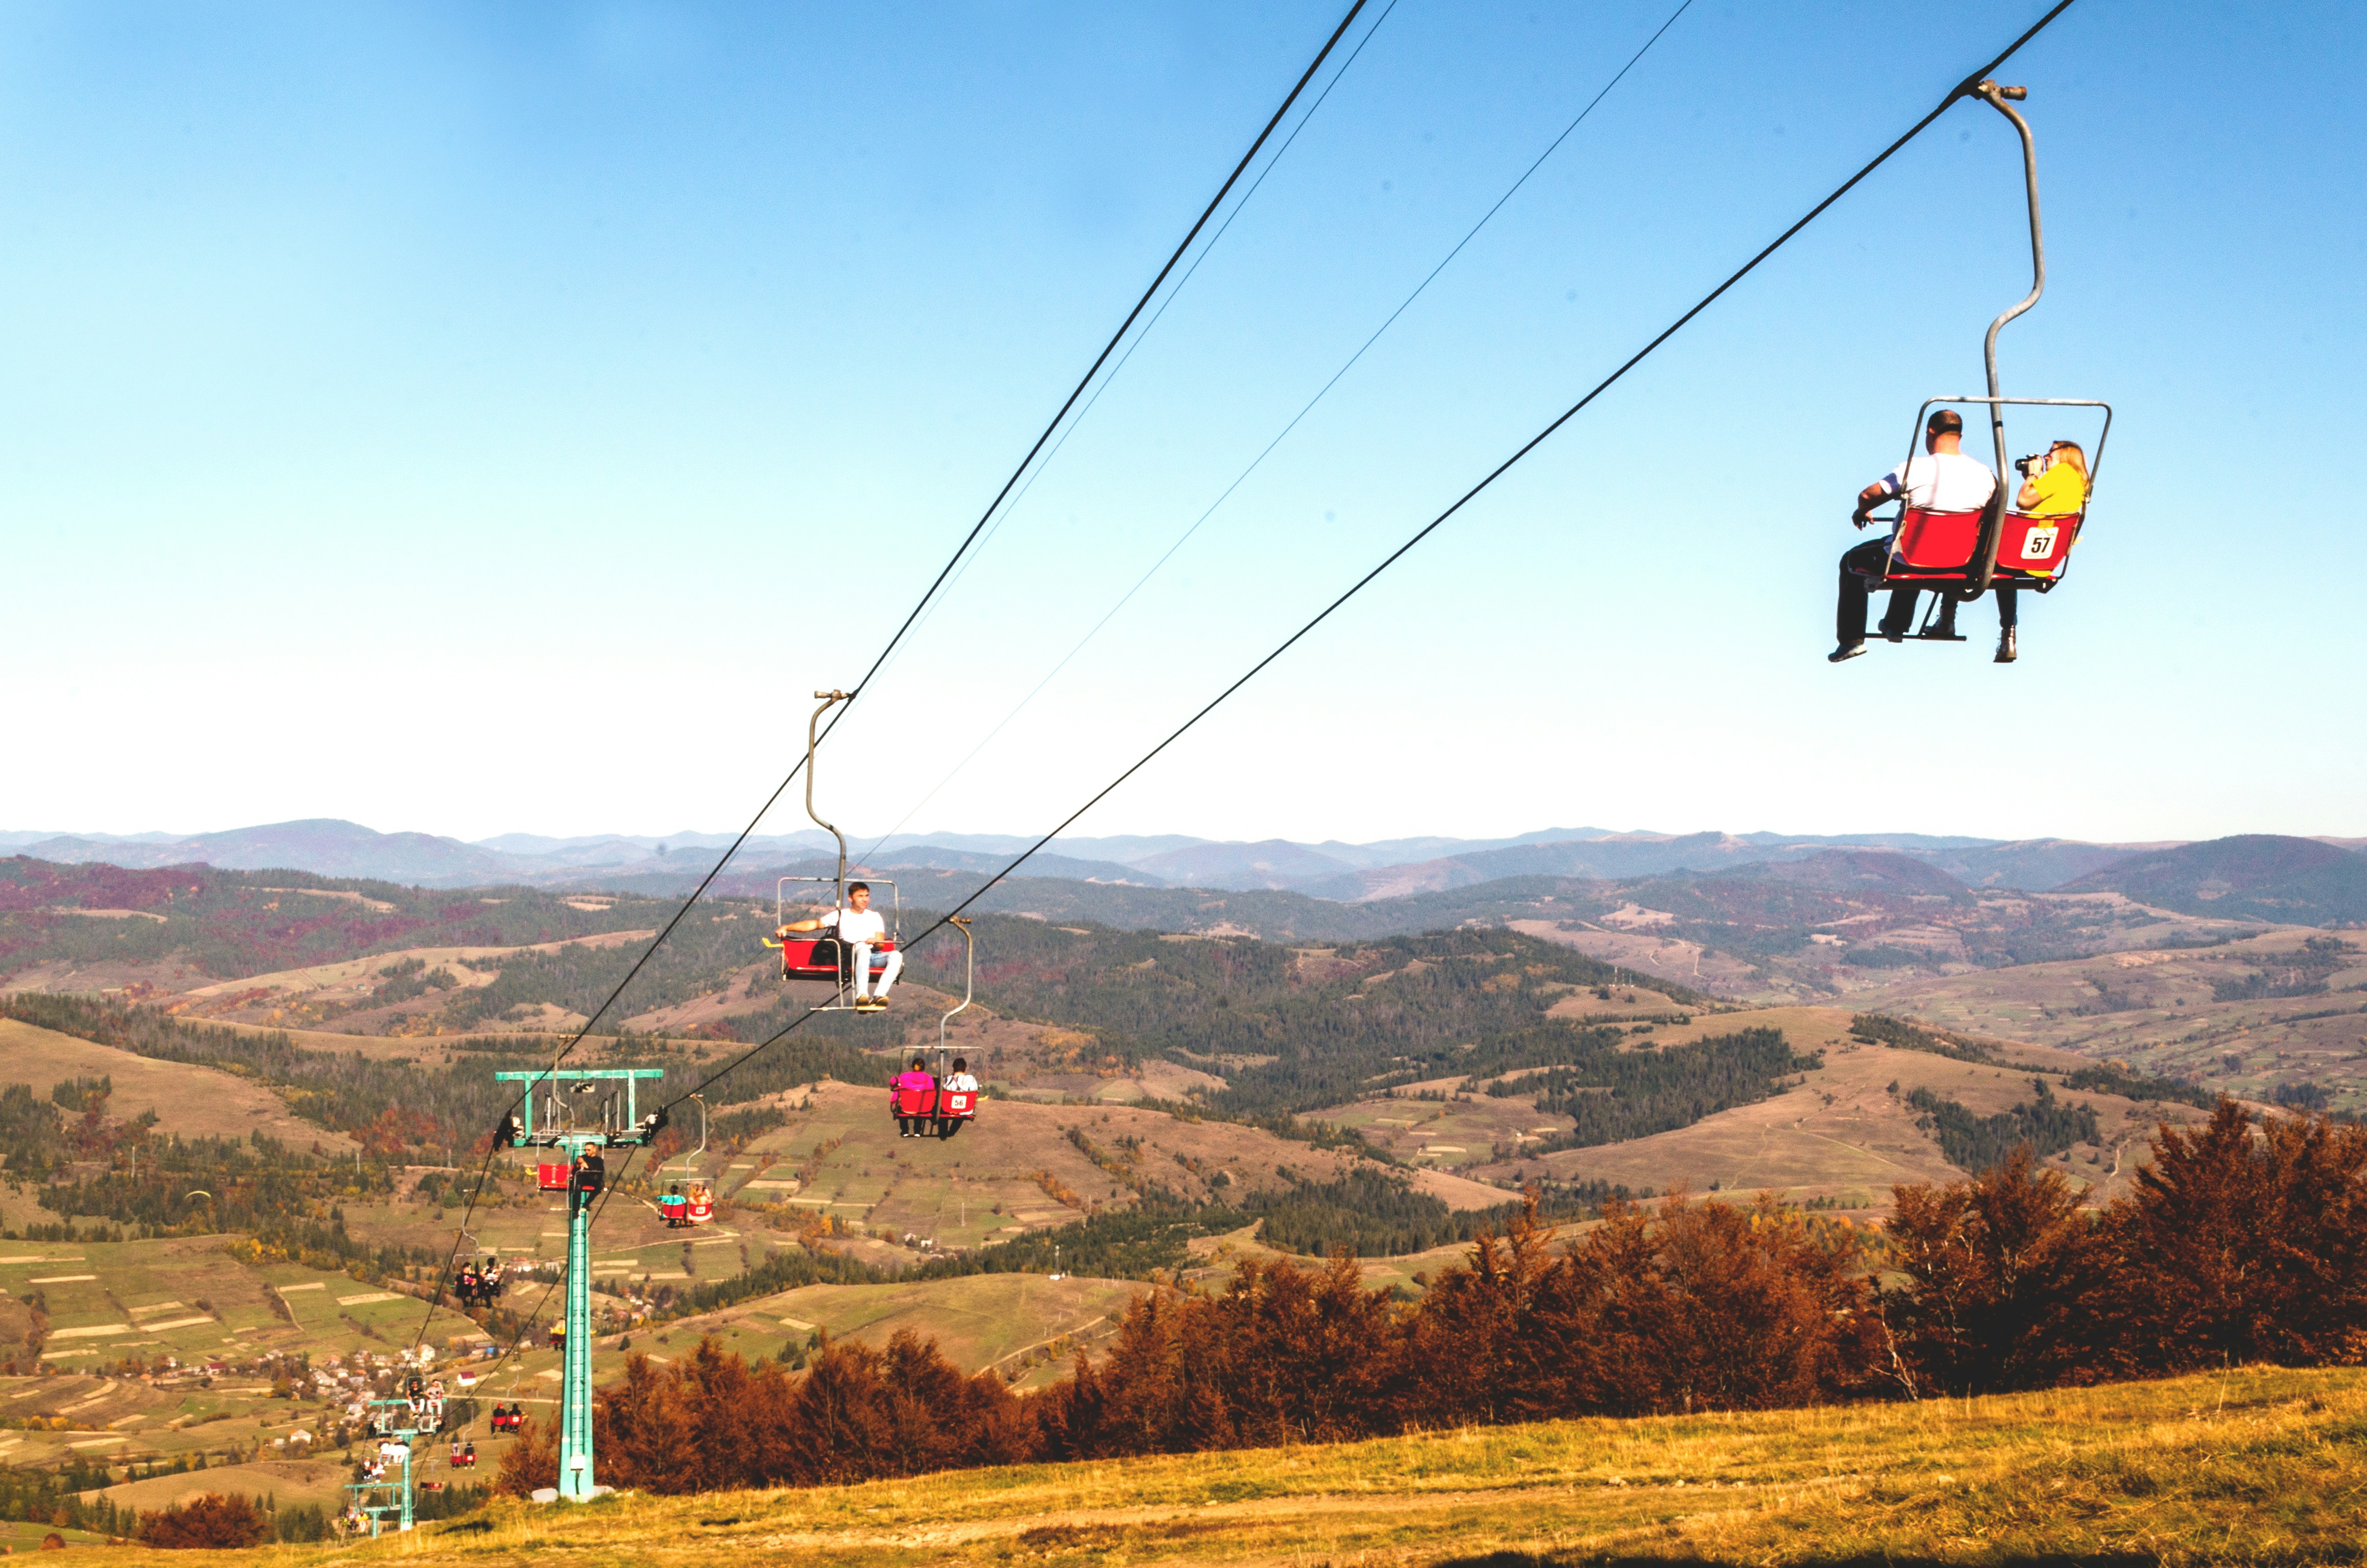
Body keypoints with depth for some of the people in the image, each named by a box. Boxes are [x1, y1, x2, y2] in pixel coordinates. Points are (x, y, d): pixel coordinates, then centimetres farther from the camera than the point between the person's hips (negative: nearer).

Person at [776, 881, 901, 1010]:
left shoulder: (875, 916, 27)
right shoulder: (840, 915, 22)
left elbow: (881, 941, 15)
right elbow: (814, 924, 16)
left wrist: (875, 942, -11)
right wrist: (786, 928, 5)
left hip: (875, 957, 3)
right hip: (849, 957, -3)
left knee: (896, 956, -30)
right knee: (864, 950, -39)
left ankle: (878, 996, -48)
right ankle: (862, 996, -58)